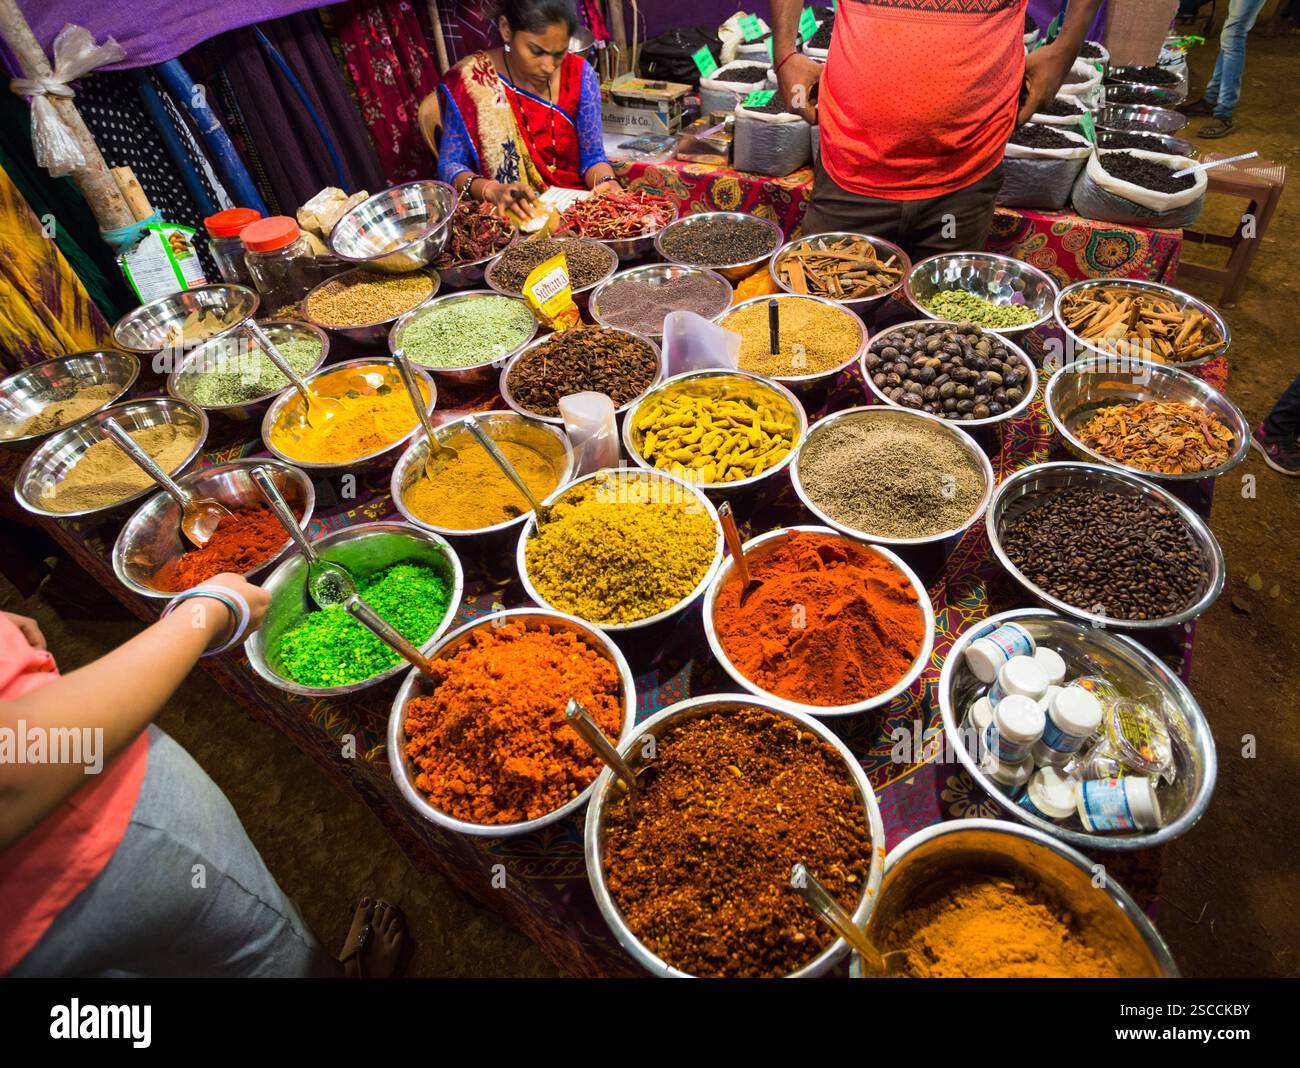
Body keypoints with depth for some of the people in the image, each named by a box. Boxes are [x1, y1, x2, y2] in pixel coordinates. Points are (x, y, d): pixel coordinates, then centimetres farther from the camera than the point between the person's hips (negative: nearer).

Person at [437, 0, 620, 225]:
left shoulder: (579, 74, -2)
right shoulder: (471, 80, -9)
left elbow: (592, 156, 4)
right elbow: (450, 165, -6)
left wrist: (606, 182, -18)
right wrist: (492, 190, -25)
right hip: (506, 217, -2)